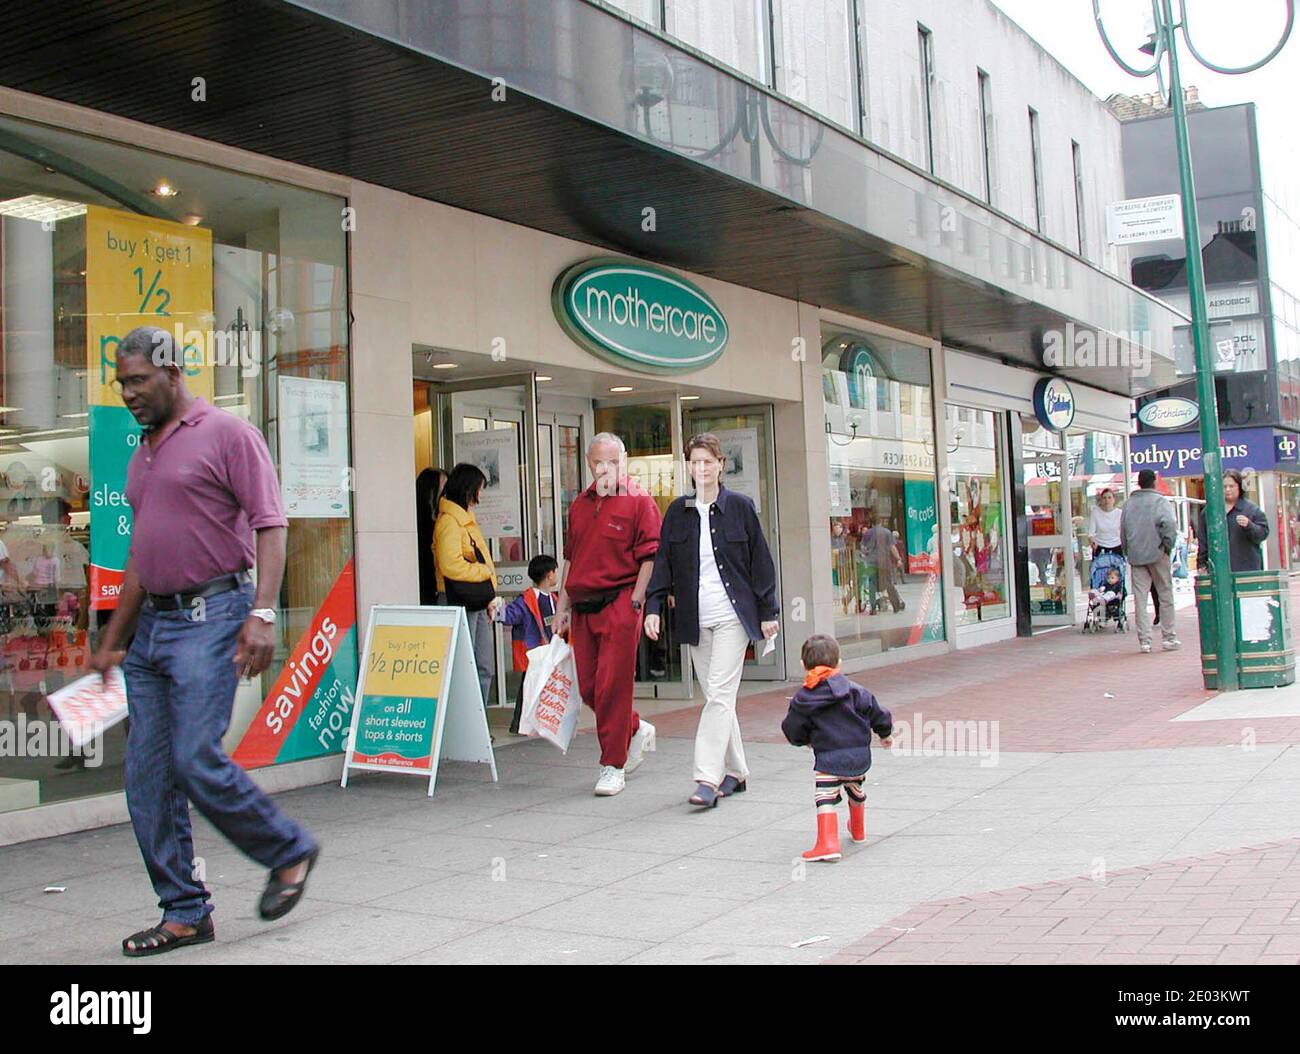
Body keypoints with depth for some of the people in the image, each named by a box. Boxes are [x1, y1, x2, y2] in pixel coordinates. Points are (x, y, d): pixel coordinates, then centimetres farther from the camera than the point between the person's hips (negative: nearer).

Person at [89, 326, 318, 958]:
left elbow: (270, 526, -10)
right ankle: (184, 913, 14)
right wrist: (112, 640, 24)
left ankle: (289, 852, 10)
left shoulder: (227, 434, -3)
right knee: (147, 778, 4)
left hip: (211, 616, -8)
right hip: (151, 623, 8)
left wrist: (262, 613, -21)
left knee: (197, 759, -13)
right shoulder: (143, 454, 20)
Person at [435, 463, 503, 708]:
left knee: (484, 670, 12)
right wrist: (486, 572, -9)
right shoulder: (449, 521, -12)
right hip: (461, 605, -10)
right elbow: (451, 566, -22)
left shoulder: (466, 518, 19)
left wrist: (489, 598, 13)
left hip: (477, 604, 10)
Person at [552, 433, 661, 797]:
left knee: (612, 686, -6)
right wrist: (562, 607, 18)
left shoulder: (639, 501, -3)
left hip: (619, 605, -7)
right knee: (588, 688, 8)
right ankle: (637, 730, 33)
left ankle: (613, 766, 4)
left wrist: (635, 603, -14)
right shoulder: (580, 504, 17)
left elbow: (650, 556, -7)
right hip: (582, 608, 7)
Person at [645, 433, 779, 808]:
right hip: (696, 620, 4)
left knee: (719, 695, -12)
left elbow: (760, 561, 1)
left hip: (733, 615, -4)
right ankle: (735, 772, 22)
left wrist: (768, 611, -1)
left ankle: (708, 778, -14)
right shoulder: (678, 512, 8)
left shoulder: (739, 507, 0)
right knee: (715, 697, 10)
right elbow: (663, 562, 8)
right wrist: (653, 607, -3)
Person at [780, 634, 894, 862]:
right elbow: (876, 713, 9)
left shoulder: (802, 701, -4)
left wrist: (806, 740, 27)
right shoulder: (854, 691, 0)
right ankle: (858, 831, 49)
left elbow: (793, 731, 4)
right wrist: (885, 733, 28)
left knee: (825, 798, -5)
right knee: (855, 791, 27)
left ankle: (828, 843, -24)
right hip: (860, 755, 4)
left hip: (827, 758, -4)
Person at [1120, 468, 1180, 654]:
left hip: (1135, 556, 3)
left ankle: (1144, 640, 0)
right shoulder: (1159, 501, -3)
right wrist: (1168, 545, -8)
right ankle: (1169, 637, 9)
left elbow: (1122, 529, 11)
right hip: (1156, 554, -3)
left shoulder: (1128, 503, 11)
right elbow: (1168, 523, -18)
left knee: (1140, 597, 2)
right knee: (1165, 595, 7)